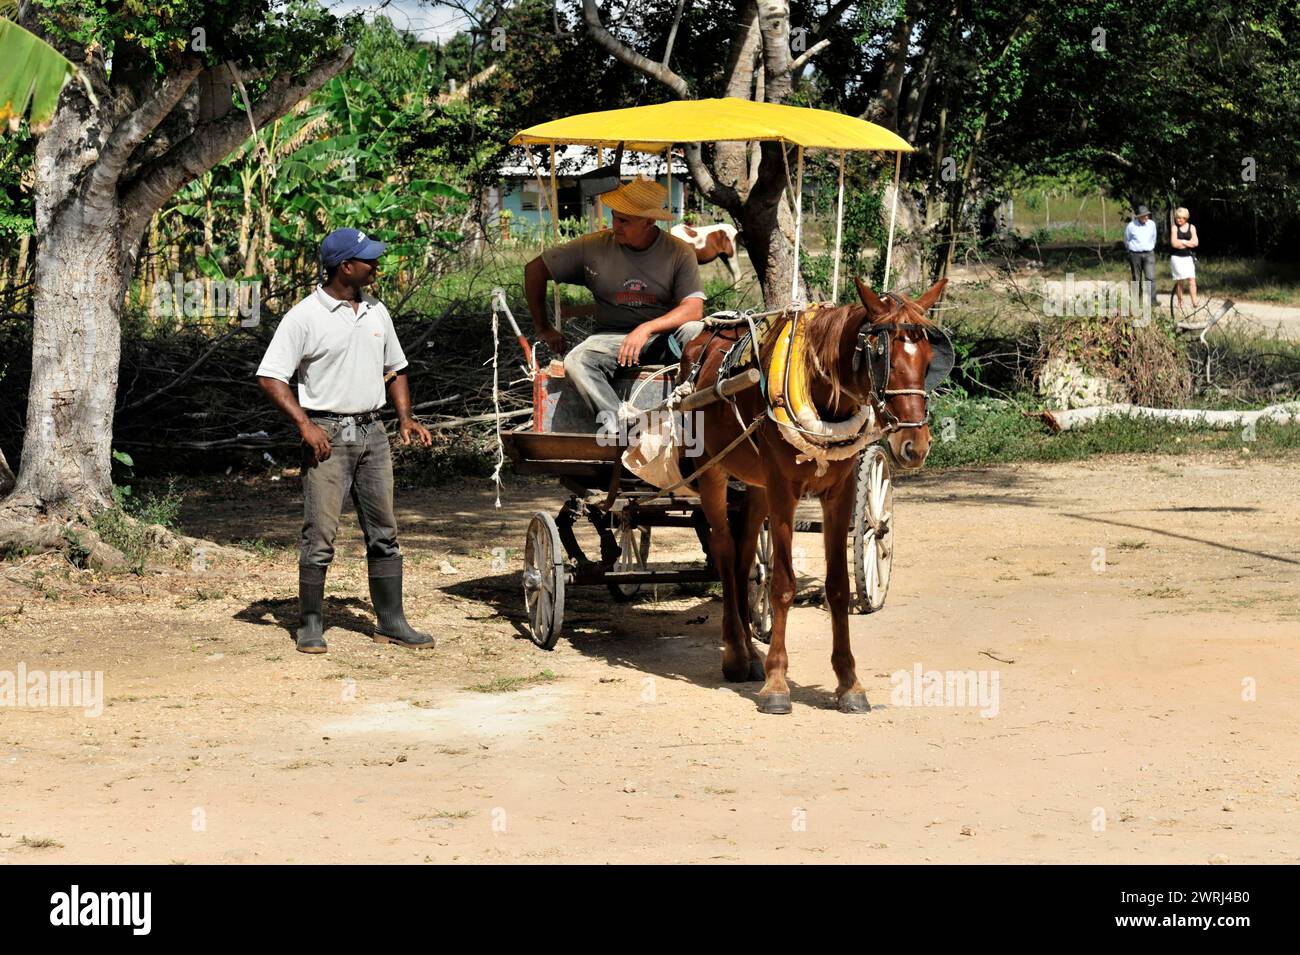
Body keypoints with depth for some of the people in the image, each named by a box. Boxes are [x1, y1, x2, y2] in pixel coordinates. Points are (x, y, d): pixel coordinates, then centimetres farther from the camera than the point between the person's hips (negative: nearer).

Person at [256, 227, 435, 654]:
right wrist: (305, 424, -18)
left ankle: (391, 622, 13)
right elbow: (270, 376, -10)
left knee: (384, 534, 7)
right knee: (319, 536, -6)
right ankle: (310, 625, 3)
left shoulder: (376, 312, 12)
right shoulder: (304, 316, -8)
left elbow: (394, 370, 23)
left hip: (372, 431, 6)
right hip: (327, 435, -6)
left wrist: (405, 418, 9)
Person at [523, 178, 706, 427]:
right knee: (576, 362, -32)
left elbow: (694, 310, -10)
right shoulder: (595, 246, 2)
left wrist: (647, 329, -24)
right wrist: (543, 329, 15)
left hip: (664, 337, -1)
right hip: (611, 337, 1)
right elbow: (535, 269, 11)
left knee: (699, 332, -34)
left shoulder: (679, 252, -1)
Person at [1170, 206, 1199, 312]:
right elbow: (1174, 243, -10)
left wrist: (1182, 242, -7)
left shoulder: (1191, 227, 8)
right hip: (1177, 257, -1)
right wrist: (1188, 243, -4)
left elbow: (1195, 242, -2)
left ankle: (1194, 302, -17)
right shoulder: (1175, 228, 2)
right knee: (1180, 281, -1)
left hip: (1188, 257, 1)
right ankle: (1180, 303, 7)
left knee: (1191, 279, -12)